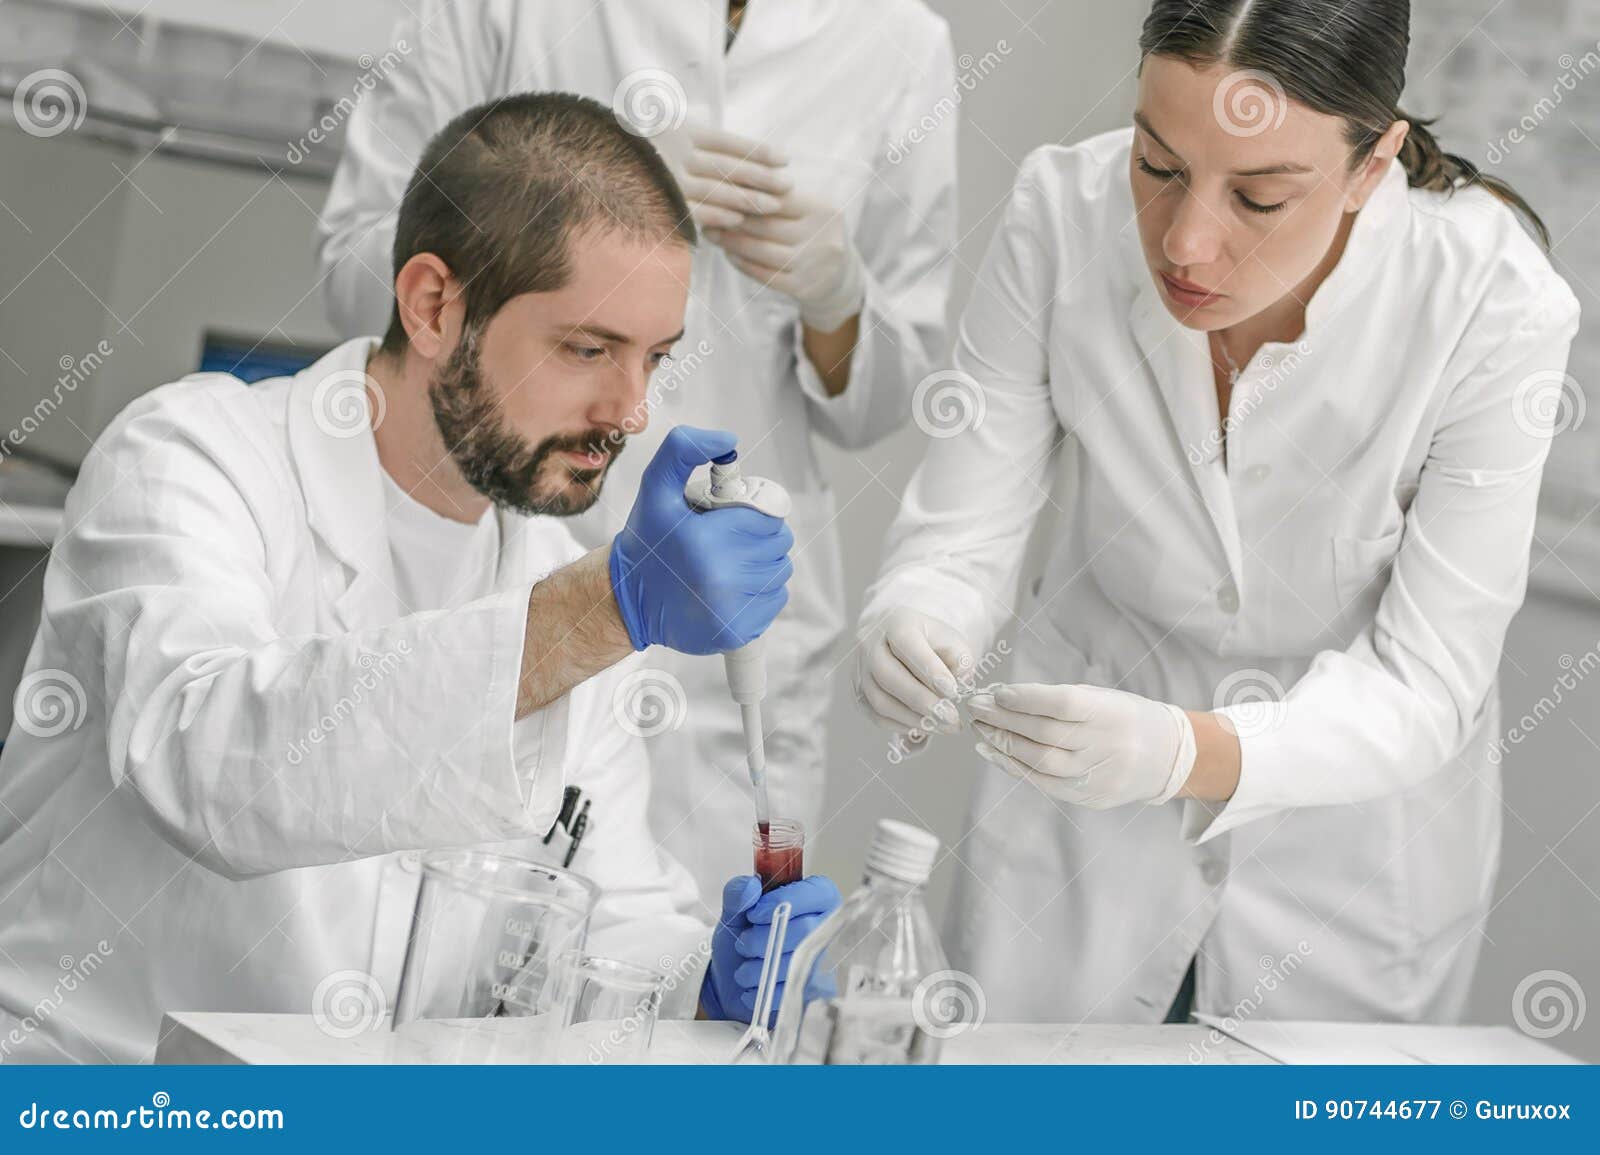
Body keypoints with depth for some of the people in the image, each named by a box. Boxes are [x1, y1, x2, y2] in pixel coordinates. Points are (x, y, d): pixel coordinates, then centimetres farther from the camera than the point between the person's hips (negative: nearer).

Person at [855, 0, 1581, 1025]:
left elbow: (1424, 687, -24)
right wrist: (912, 628, -39)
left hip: (1356, 826, -1)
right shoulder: (1064, 213, -22)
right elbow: (961, 535, -15)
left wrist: (1192, 751, -42)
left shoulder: (1492, 306, -27)